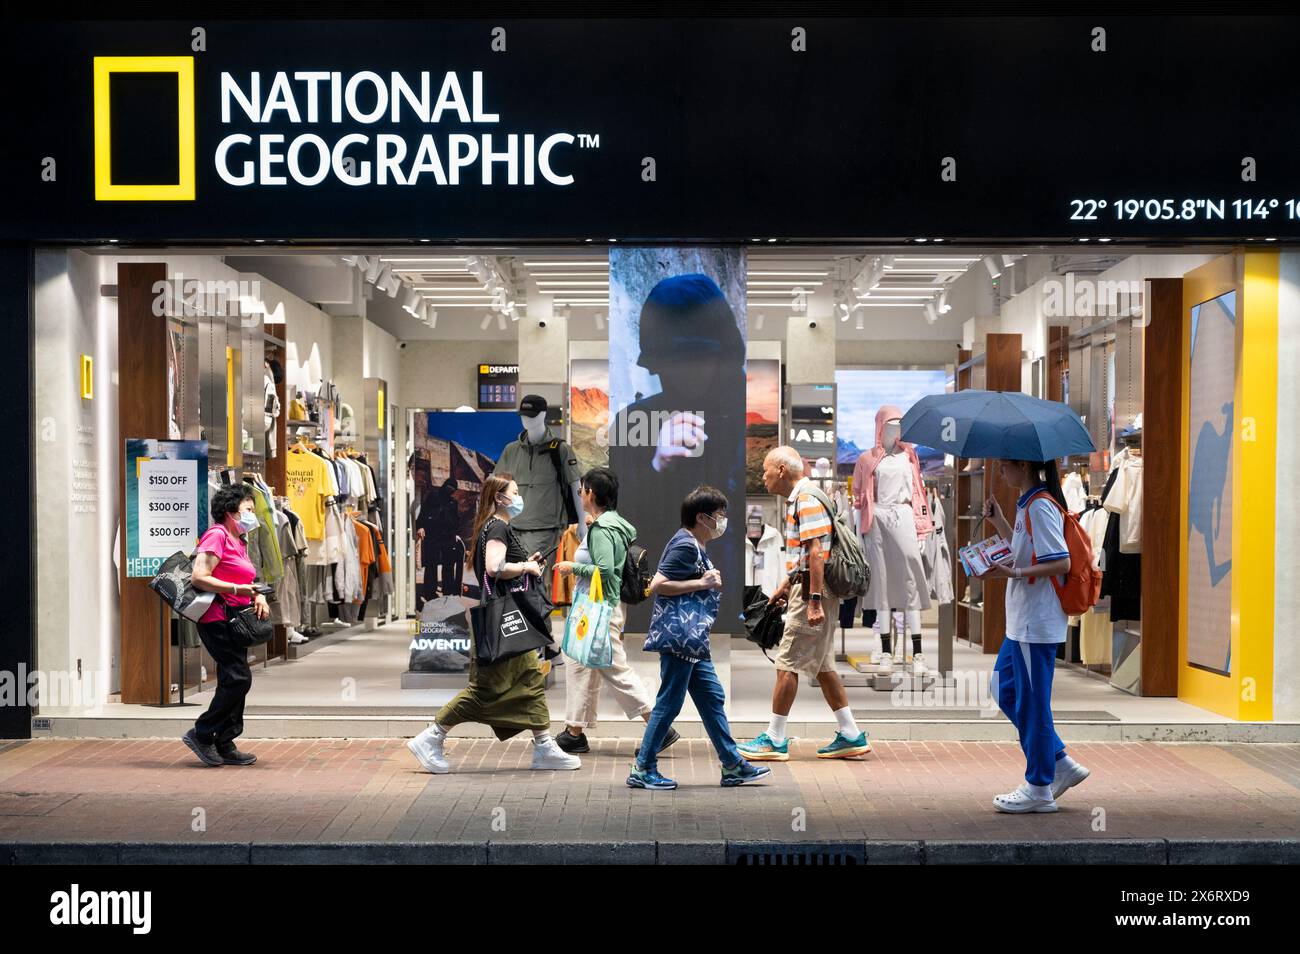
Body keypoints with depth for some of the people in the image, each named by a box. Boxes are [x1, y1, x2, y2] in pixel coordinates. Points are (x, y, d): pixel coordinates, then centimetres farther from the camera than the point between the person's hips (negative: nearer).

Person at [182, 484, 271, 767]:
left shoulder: (239, 542, 19)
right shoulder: (217, 535, -10)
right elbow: (198, 577, -20)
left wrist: (258, 596, 5)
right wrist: (237, 590, -21)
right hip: (217, 619, -10)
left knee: (233, 681, 9)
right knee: (239, 677, -13)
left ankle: (224, 745, 14)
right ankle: (201, 734, -3)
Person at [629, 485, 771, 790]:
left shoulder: (695, 547, 19)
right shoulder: (685, 545, -14)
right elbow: (657, 585, -20)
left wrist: (711, 582, 12)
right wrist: (703, 583, -16)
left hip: (692, 640, 11)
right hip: (677, 636, -11)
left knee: (712, 699, 12)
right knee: (669, 703, -5)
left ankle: (732, 766, 17)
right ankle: (643, 769, 2)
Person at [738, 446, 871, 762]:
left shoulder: (806, 500, -15)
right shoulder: (796, 499, 17)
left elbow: (816, 553, -21)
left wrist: (814, 601, -24)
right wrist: (786, 585, 30)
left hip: (812, 592, -10)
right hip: (807, 589, 10)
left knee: (787, 663, -5)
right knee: (822, 665, 13)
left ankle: (774, 739, 0)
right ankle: (850, 735, 16)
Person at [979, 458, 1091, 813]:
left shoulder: (1040, 508, -17)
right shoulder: (1027, 505, 13)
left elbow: (1062, 563, -22)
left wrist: (1012, 574, -27)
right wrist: (999, 523, 16)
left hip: (1036, 622, -11)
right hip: (1024, 621, 11)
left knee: (1030, 702, -1)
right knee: (1006, 690, 17)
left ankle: (1039, 790, 11)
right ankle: (1060, 763, 22)